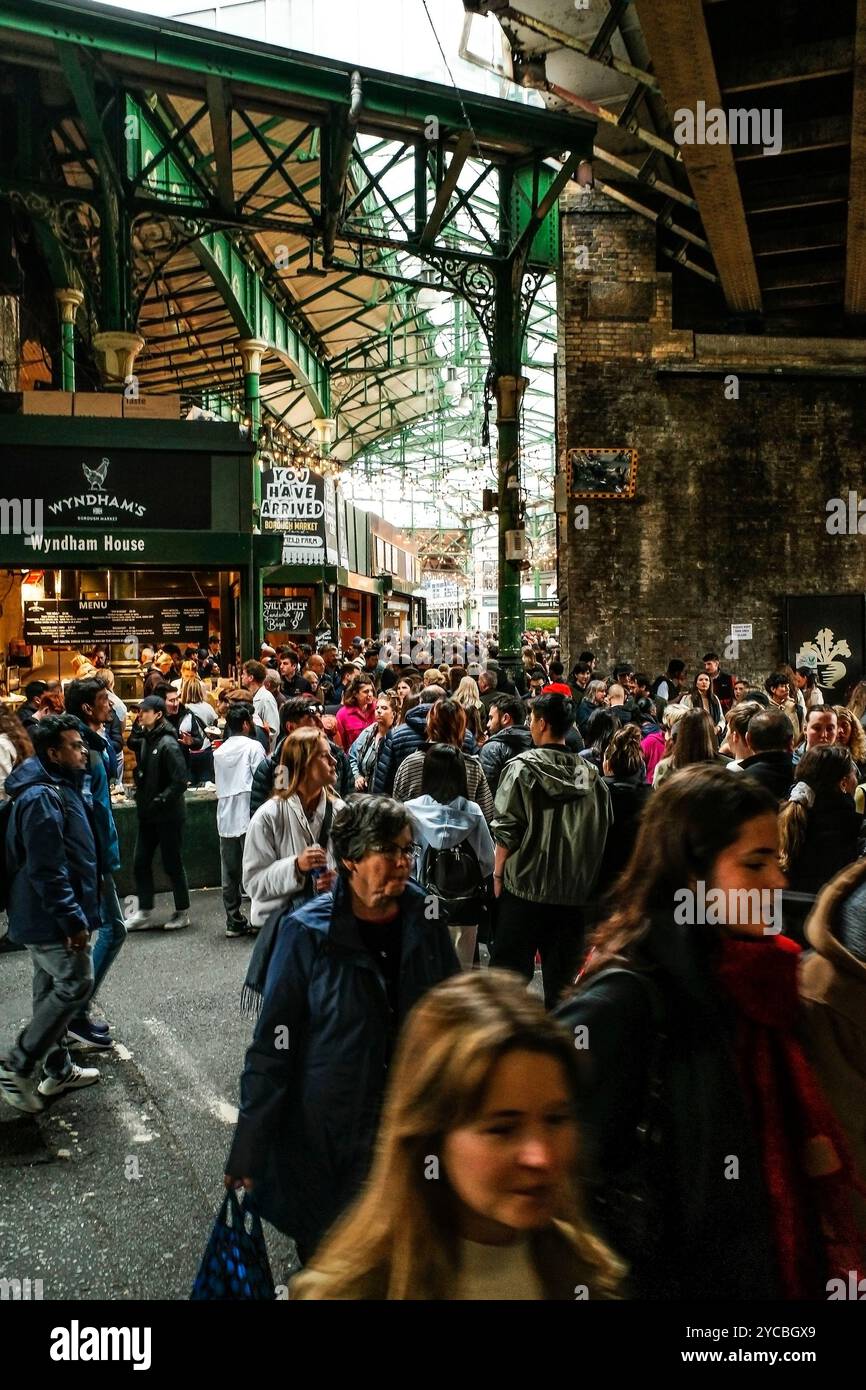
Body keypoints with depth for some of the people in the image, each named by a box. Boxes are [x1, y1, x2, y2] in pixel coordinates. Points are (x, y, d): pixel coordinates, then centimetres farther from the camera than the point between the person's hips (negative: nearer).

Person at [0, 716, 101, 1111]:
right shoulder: (42, 799, -24)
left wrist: (74, 915, 23)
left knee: (53, 990, 17)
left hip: (44, 915, 10)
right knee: (76, 985, -4)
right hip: (49, 918, -10)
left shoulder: (59, 787, 10)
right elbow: (47, 871, -26)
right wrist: (74, 921, -22)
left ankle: (57, 1070, 29)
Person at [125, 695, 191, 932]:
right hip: (148, 814, 8)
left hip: (168, 815, -8)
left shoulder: (168, 744, -17)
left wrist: (159, 800, -19)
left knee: (172, 863, 4)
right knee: (141, 863, 10)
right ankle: (144, 912, 21)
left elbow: (179, 782, -21)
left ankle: (182, 912, 18)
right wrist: (141, 796, 6)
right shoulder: (145, 740, 7)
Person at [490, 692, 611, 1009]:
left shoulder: (522, 767, -10)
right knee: (562, 976, 13)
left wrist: (498, 872, 2)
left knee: (510, 973, 8)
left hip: (525, 885, -3)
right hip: (575, 889, 4)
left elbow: (506, 829, -10)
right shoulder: (590, 773, 1)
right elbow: (601, 830, 6)